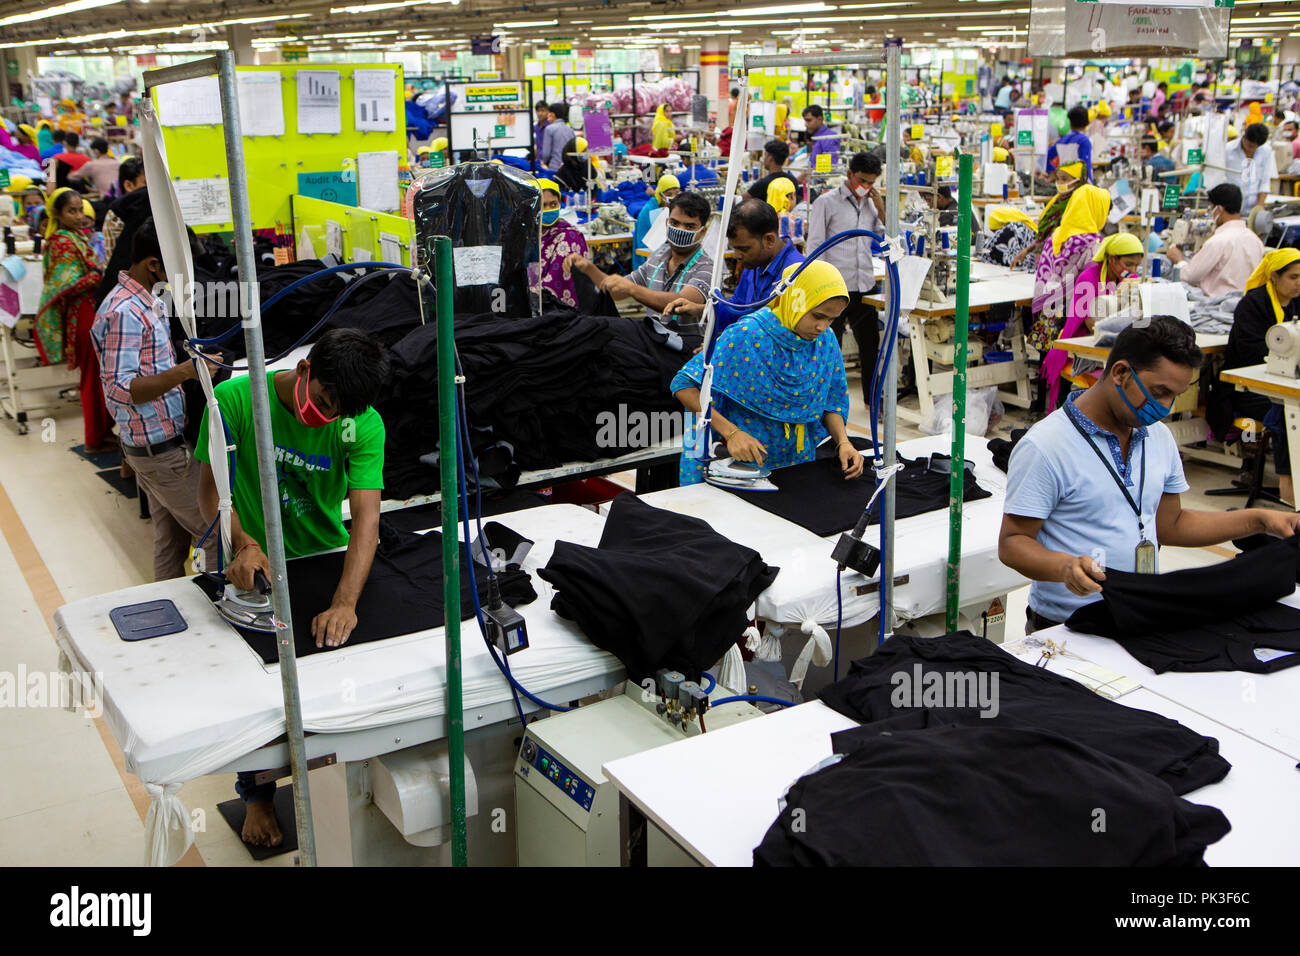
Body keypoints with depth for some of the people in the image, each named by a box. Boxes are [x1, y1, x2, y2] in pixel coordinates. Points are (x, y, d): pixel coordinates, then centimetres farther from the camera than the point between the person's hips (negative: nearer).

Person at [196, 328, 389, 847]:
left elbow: (366, 513, -31)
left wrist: (344, 603, -44)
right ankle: (257, 794, 35)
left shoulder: (363, 424, -21)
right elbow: (211, 486, -18)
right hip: (253, 564, 0)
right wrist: (241, 542, -39)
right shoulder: (236, 400, -22)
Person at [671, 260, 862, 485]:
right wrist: (731, 433, -25)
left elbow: (832, 401, 12)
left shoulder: (825, 340, 2)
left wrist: (843, 442, -7)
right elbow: (683, 384, -17)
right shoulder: (747, 336, -16)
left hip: (795, 462, 4)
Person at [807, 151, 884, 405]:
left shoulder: (870, 203, 13)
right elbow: (814, 246, -6)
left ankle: (873, 398, 26)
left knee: (870, 346, 12)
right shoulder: (827, 202, -3)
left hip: (865, 287, 5)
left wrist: (881, 209, 2)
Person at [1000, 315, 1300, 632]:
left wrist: (1260, 520, 15)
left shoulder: (1159, 437, 14)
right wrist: (1063, 567, -29)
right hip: (1067, 630, -6)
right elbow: (1012, 541, -9)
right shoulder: (1043, 447, -11)